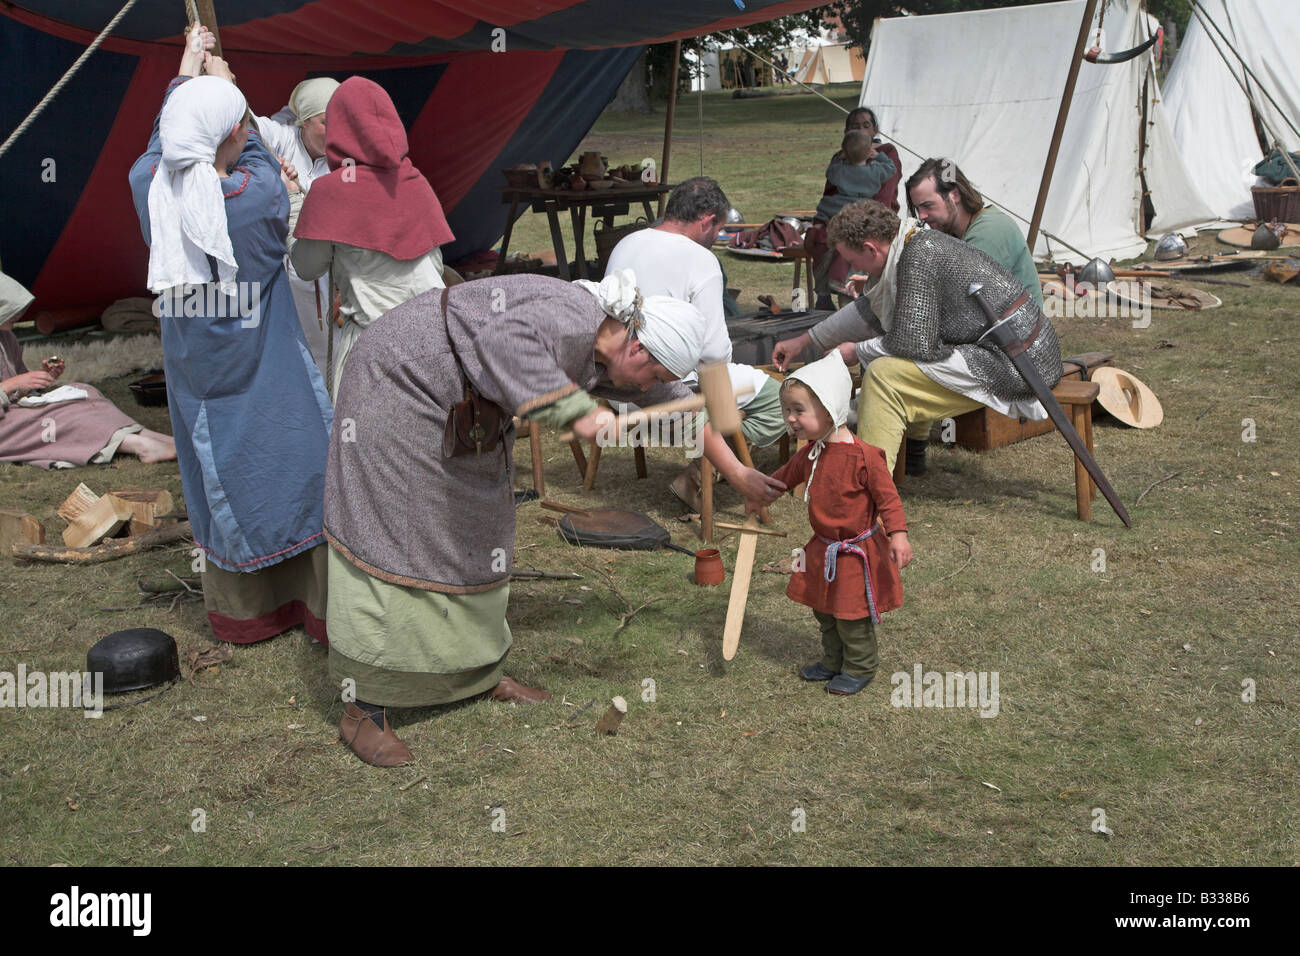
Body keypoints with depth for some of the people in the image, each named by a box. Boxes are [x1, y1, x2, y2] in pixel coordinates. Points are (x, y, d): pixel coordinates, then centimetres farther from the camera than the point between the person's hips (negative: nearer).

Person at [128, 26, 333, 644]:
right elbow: (259, 156, 3)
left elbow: (162, 143, 13)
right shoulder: (258, 193, -22)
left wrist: (185, 78, 27)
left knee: (224, 476, 16)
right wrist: (224, 89, 16)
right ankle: (325, 607, 20)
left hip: (197, 376, 5)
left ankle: (240, 610, 29)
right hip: (266, 376, -4)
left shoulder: (149, 187, -11)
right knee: (299, 469, 10)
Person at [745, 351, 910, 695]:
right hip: (822, 551, 8)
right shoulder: (810, 453, 1)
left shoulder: (864, 456, -23)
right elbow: (786, 475, 22)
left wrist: (898, 534, -28)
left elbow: (888, 496, -20)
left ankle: (860, 669, 24)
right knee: (824, 613, 19)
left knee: (851, 618, 4)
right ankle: (833, 662, 37)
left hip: (856, 552, -7)